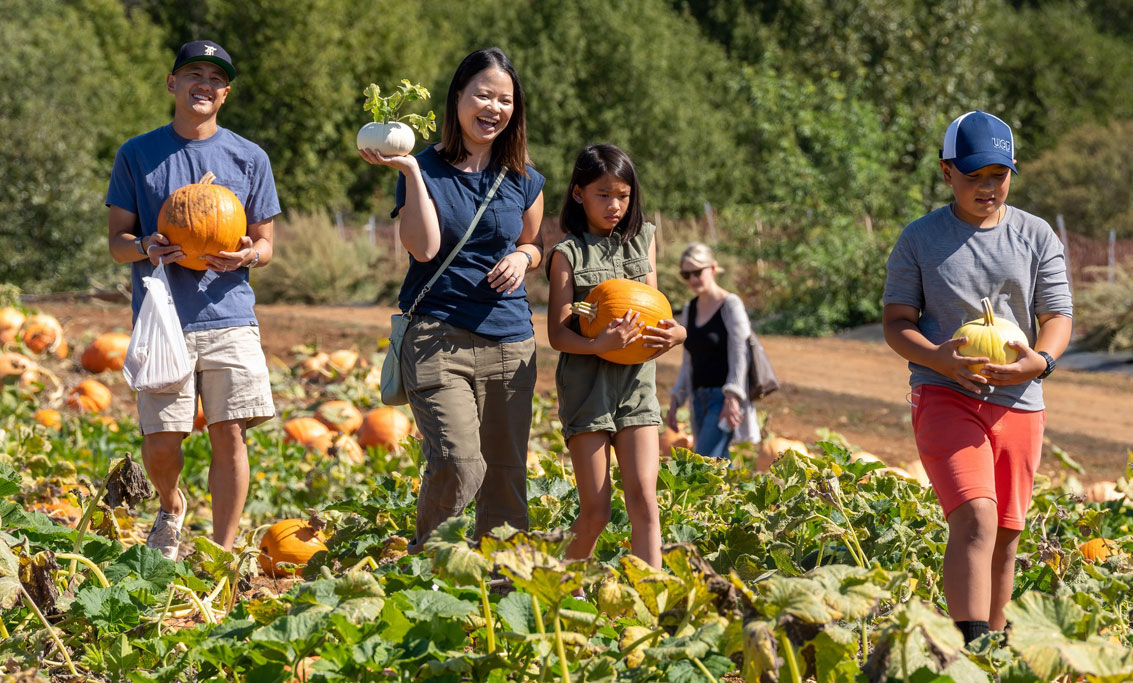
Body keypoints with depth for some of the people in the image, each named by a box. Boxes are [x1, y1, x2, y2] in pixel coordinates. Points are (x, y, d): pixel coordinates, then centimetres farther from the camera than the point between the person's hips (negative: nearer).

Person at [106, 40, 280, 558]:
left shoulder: (249, 158, 10)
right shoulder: (137, 155, 8)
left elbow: (265, 244, 13)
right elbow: (117, 241, 8)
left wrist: (245, 256, -12)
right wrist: (148, 248, -15)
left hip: (229, 319, 1)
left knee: (230, 436, -5)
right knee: (161, 443, -4)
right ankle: (171, 507, 29)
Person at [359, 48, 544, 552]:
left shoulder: (523, 179, 11)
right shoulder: (426, 169, 0)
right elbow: (424, 247, -11)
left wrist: (522, 257, 1)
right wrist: (410, 172, -14)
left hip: (509, 340, 4)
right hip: (439, 335, -4)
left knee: (506, 471, 4)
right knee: (458, 464, -17)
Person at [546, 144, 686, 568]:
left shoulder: (642, 240, 12)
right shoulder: (568, 253, -2)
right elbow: (558, 333, -7)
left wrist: (674, 333, -8)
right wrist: (598, 345, -27)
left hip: (636, 382, 3)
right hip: (586, 384, -3)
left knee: (643, 498, -9)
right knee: (595, 511, -1)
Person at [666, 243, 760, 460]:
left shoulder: (730, 305, -7)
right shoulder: (689, 310, 14)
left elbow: (739, 355, -12)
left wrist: (732, 398, -21)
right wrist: (675, 401, 14)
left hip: (725, 398, -7)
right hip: (700, 399, 7)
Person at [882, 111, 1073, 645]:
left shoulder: (1036, 236, 8)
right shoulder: (919, 239, 4)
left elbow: (1058, 316, 7)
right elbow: (896, 321, 2)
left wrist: (1039, 360, -16)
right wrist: (938, 358, -19)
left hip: (1019, 400, 3)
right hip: (945, 395, -3)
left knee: (1004, 534, 7)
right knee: (975, 518, -22)